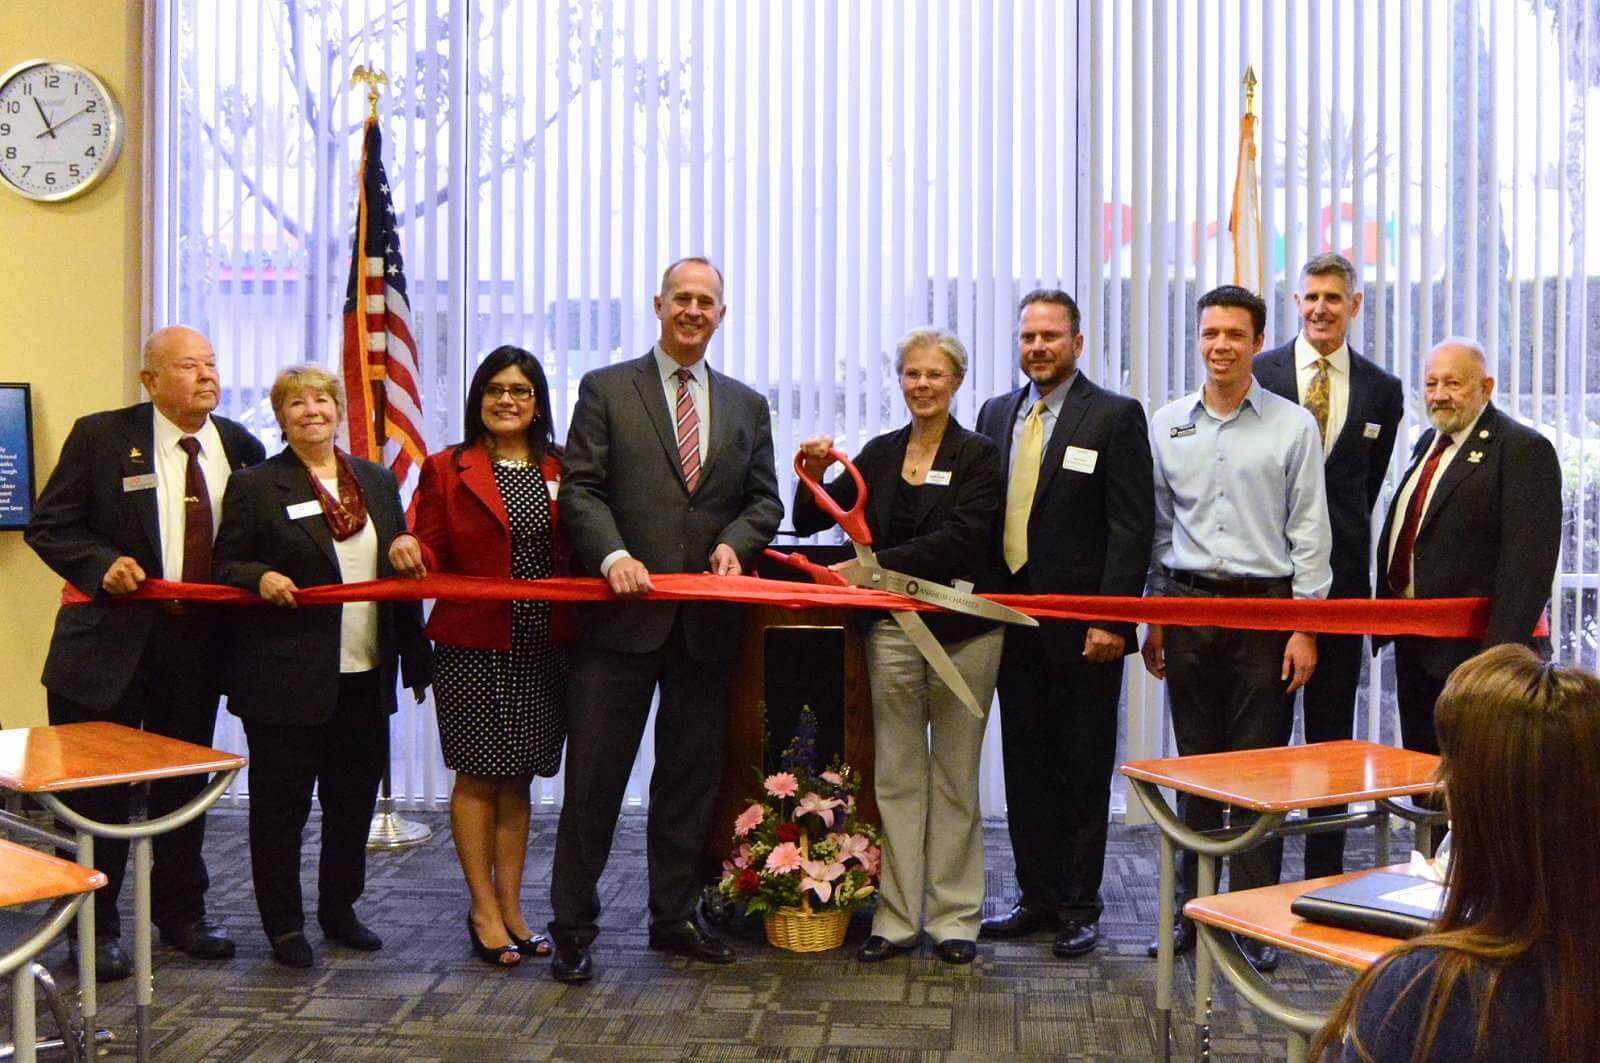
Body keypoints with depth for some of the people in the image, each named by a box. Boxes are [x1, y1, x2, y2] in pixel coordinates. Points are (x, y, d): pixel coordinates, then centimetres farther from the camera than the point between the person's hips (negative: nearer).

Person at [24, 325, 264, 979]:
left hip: (199, 642, 4)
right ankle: (96, 929, 17)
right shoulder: (101, 437, -6)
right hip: (112, 641, -4)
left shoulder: (240, 447, 4)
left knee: (185, 788, 16)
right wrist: (101, 565, -20)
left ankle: (181, 914, 31)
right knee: (97, 794, 3)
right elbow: (48, 527, -4)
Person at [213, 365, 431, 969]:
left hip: (365, 675, 5)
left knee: (354, 799, 13)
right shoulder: (256, 486, -1)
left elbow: (401, 564, 19)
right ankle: (284, 925, 17)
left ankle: (340, 911, 29)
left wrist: (409, 550, -3)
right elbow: (225, 567, -3)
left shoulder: (377, 482, 13)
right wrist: (261, 578, -23)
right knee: (281, 801, 4)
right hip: (286, 676, -5)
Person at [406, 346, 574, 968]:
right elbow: (431, 555, 0)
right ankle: (485, 912, 12)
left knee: (518, 778, 10)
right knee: (478, 776, 2)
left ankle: (510, 908, 19)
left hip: (541, 648, 3)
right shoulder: (446, 469, 2)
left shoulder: (560, 472, 10)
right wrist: (409, 557, -21)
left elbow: (576, 556, 10)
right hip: (472, 644, -3)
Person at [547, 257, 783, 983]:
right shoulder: (606, 390, 4)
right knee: (595, 775, -1)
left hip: (707, 619, 4)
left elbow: (764, 499, 13)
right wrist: (613, 555, -19)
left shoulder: (747, 406, 14)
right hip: (625, 612, -3)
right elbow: (580, 488, -3)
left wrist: (735, 541, -7)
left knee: (690, 778, 11)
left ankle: (674, 917, 23)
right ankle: (573, 929, 8)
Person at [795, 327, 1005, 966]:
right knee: (897, 775, 5)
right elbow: (811, 521, 11)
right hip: (893, 630, 3)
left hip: (960, 631, -3)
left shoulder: (978, 456, -2)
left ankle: (954, 917, 14)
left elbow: (961, 538, -16)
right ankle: (898, 917, 12)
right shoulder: (880, 453, 10)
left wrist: (876, 565, -22)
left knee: (954, 777, 5)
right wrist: (814, 475, -9)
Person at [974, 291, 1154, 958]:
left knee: (1083, 772, 4)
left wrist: (1111, 619, -15)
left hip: (1081, 624, -5)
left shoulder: (1115, 416, -4)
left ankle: (1079, 908, 14)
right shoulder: (996, 414, 13)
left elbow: (1131, 526, -9)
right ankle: (1037, 897, 22)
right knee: (1026, 769, 11)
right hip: (1012, 620, 5)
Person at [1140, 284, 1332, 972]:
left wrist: (1304, 628, -6)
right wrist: (1151, 619, 9)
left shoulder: (1293, 425, 0)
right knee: (1194, 763, 9)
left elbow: (1309, 533, -1)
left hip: (1265, 606, -2)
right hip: (1187, 605, 3)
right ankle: (1193, 909, 19)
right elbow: (1157, 528, 12)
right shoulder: (1167, 426, 8)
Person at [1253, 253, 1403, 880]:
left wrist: (1339, 542, 4)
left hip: (1340, 575, 2)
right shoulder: (1258, 375, 0)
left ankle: (1325, 875, 17)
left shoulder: (1381, 391, 7)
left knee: (1332, 731, 8)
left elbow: (1367, 487, 11)